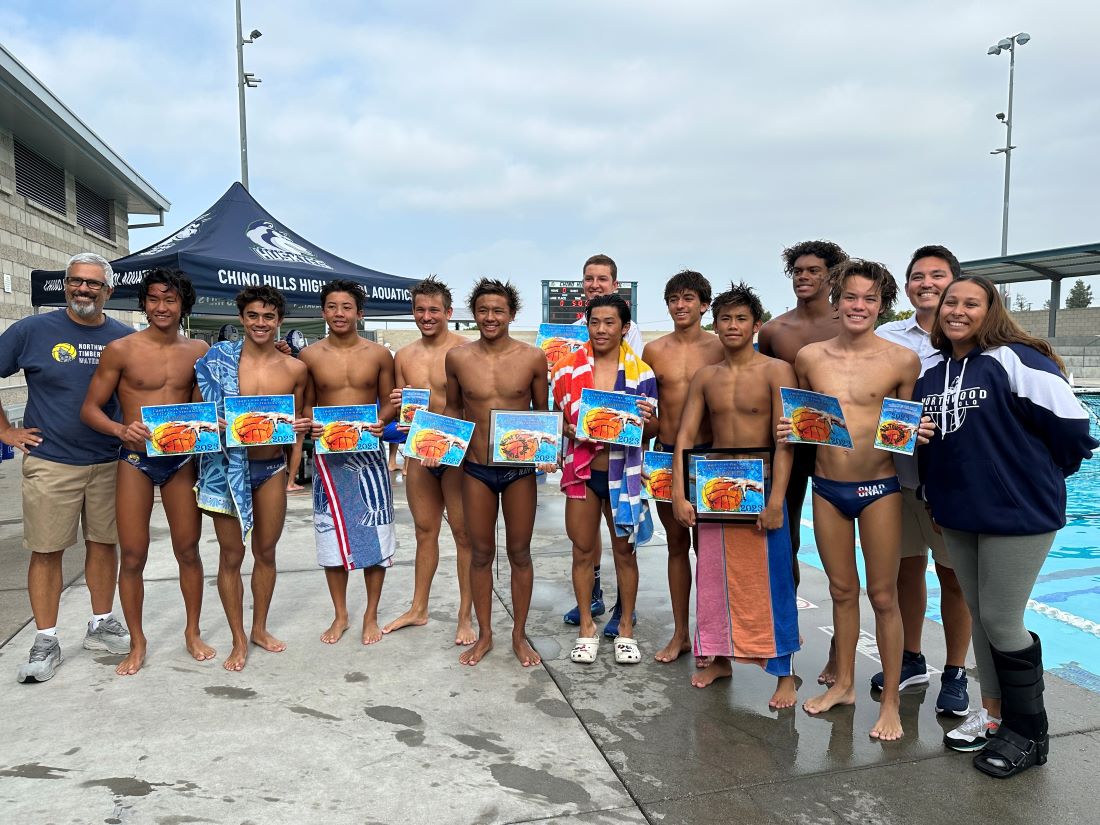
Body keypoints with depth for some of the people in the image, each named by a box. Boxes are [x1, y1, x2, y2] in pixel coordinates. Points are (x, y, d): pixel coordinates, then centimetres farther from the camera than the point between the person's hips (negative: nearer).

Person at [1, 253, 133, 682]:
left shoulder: (125, 337, 4)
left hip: (109, 462, 2)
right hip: (50, 463, -2)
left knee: (104, 543, 11)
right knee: (46, 550, 4)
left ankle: (101, 626, 26)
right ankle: (46, 642, 15)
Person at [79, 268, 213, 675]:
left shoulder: (198, 351, 3)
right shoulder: (121, 350, -5)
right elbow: (90, 408, -2)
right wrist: (121, 429, -21)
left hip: (182, 460, 2)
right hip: (135, 461, -2)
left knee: (188, 549, 9)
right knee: (133, 556, 3)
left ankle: (192, 632, 27)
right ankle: (137, 642, 22)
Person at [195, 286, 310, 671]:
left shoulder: (295, 369, 2)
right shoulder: (219, 359, -4)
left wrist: (302, 426, -8)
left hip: (272, 468, 2)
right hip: (228, 466, -2)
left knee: (266, 552, 14)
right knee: (231, 556, 6)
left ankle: (260, 627, 33)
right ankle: (239, 640, 21)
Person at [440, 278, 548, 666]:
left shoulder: (533, 357, -6)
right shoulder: (457, 357, -3)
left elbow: (541, 412, 5)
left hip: (520, 469, -1)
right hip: (476, 470, 1)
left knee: (519, 552, 10)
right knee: (480, 553, 11)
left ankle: (519, 634, 28)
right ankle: (484, 634, 29)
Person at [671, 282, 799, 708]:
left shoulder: (776, 371, -7)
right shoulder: (705, 377, 6)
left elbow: (785, 440, -13)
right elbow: (685, 435, 2)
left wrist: (776, 500, -20)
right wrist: (678, 494, -6)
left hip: (760, 487, -4)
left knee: (769, 581, 2)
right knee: (714, 577, 12)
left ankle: (784, 674, 15)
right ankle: (721, 658, 29)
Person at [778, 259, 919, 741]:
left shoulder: (902, 361, -6)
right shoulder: (809, 357, 2)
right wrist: (788, 429, -6)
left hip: (880, 488, -3)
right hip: (827, 487, 3)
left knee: (883, 596, 6)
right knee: (842, 590, 16)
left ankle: (890, 702, 21)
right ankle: (844, 683, 33)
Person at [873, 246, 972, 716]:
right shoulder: (885, 337, 5)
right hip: (899, 472, 3)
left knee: (954, 576, 8)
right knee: (907, 570, 15)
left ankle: (955, 674, 24)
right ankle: (911, 660, 32)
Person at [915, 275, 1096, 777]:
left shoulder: (1017, 360, -13)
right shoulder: (930, 370, 8)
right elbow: (918, 433, 21)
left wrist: (1040, 477, 0)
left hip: (1018, 514, -6)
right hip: (956, 514, 6)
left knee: (1001, 621, -1)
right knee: (978, 615, 15)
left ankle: (1028, 733, 18)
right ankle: (993, 712, 31)